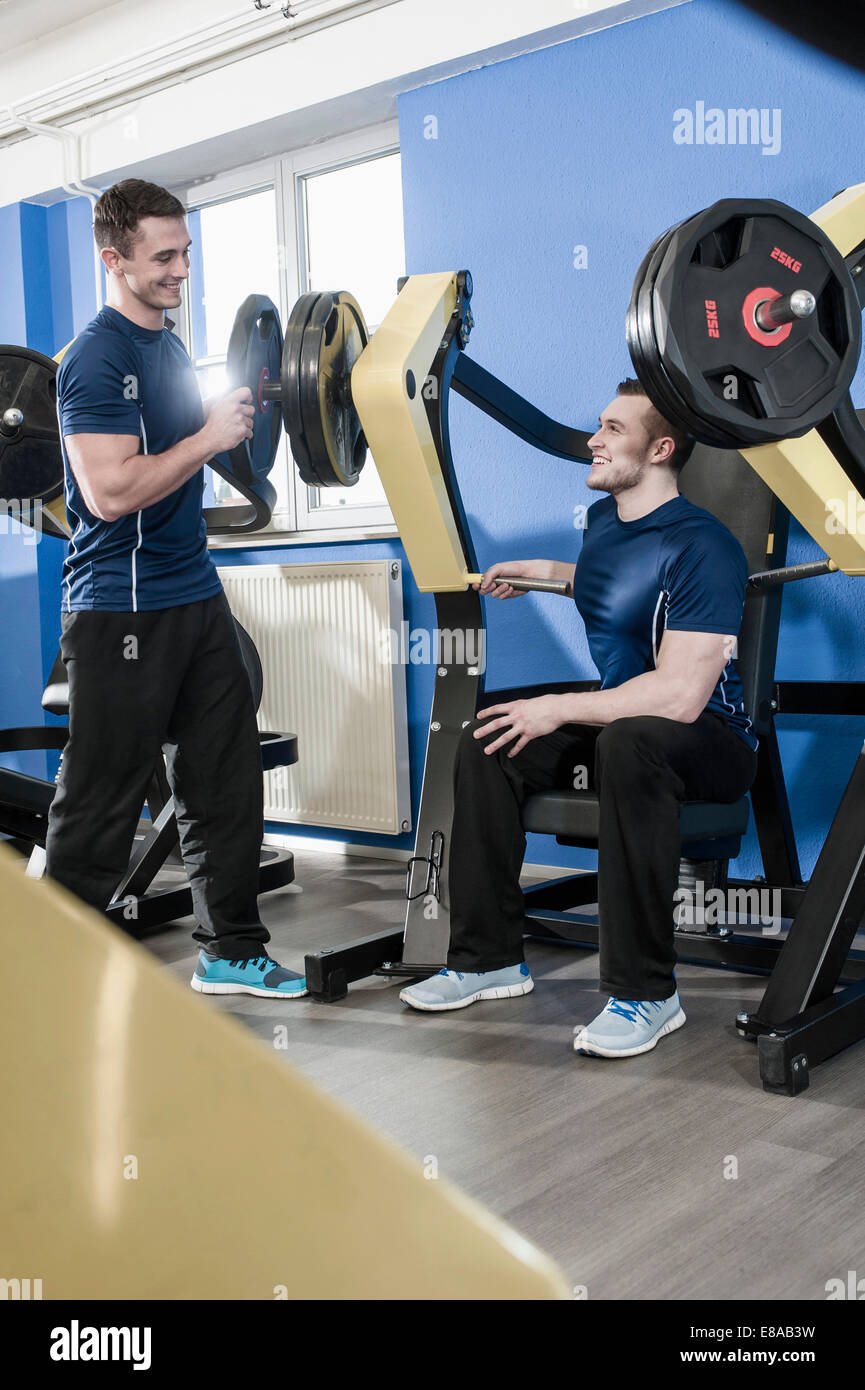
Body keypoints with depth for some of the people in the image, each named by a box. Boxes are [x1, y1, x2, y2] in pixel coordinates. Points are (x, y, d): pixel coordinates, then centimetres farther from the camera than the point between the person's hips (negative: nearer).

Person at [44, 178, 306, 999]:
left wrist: (235, 411, 10)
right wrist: (209, 437, -16)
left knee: (226, 783, 11)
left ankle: (230, 952, 23)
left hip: (194, 595, 9)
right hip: (120, 613, -9)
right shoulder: (96, 358, -13)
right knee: (100, 805, 0)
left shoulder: (170, 347, 16)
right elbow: (111, 491, -22)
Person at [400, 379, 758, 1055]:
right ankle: (489, 958, 2)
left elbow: (679, 696, -30)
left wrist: (558, 709, -24)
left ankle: (645, 993, -29)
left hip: (712, 741, -8)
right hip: (618, 718, 9)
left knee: (630, 742, -40)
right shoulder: (603, 518, 5)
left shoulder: (701, 545, -22)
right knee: (486, 740, -5)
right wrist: (542, 570, 21)